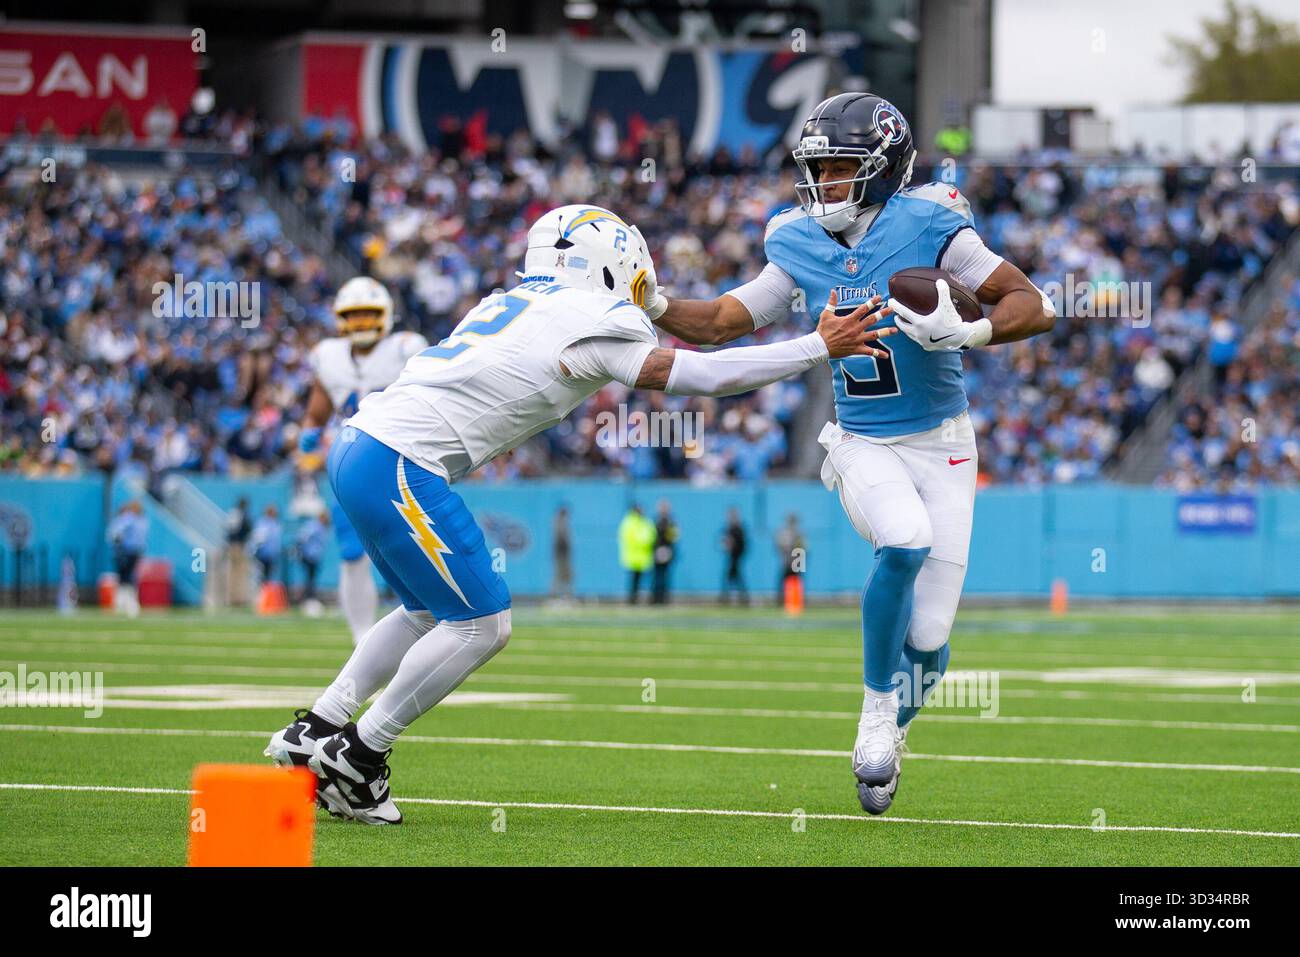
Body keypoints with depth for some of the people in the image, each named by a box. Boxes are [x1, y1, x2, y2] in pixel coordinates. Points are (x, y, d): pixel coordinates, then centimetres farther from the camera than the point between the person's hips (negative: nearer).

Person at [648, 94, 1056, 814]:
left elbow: (1034, 307, -14)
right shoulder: (802, 245, 1)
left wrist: (969, 333, -31)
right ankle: (878, 704, -12)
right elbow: (724, 322, 5)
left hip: (939, 444, -1)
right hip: (861, 447, 1)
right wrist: (650, 304, -11)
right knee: (904, 541, -32)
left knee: (927, 639, -5)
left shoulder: (927, 227, -12)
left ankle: (889, 734, 28)